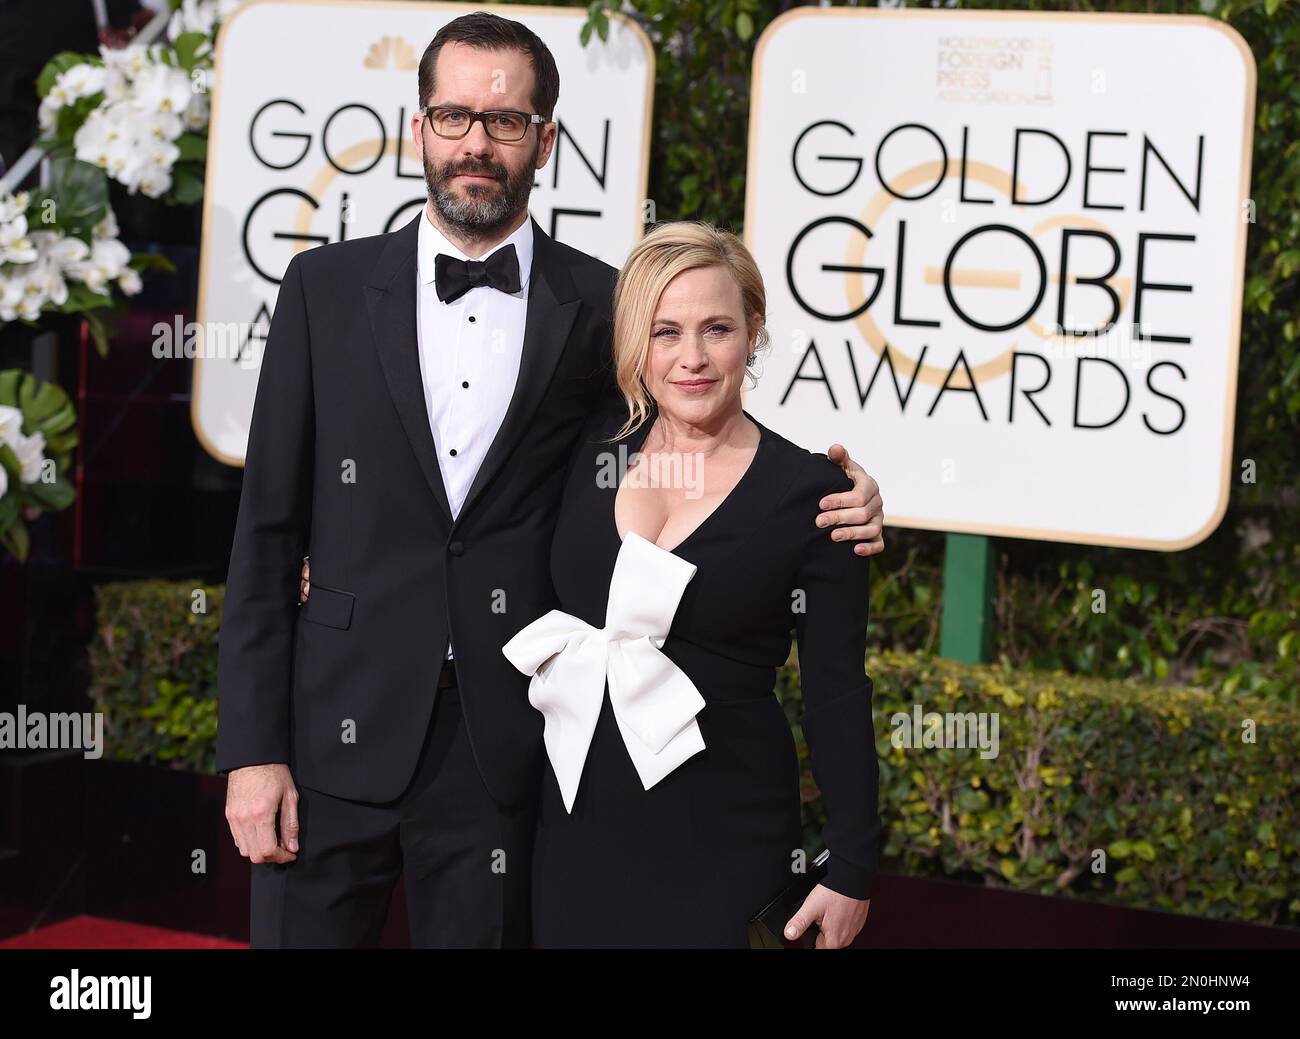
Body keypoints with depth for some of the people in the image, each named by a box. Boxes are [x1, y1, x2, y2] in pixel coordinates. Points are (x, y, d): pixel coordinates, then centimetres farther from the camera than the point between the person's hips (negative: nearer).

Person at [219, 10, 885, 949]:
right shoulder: (328, 289, 2)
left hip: (504, 754, 0)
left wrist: (835, 506, -8)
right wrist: (252, 747, -4)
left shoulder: (602, 307, 1)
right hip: (340, 732, 0)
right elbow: (270, 529, 2)